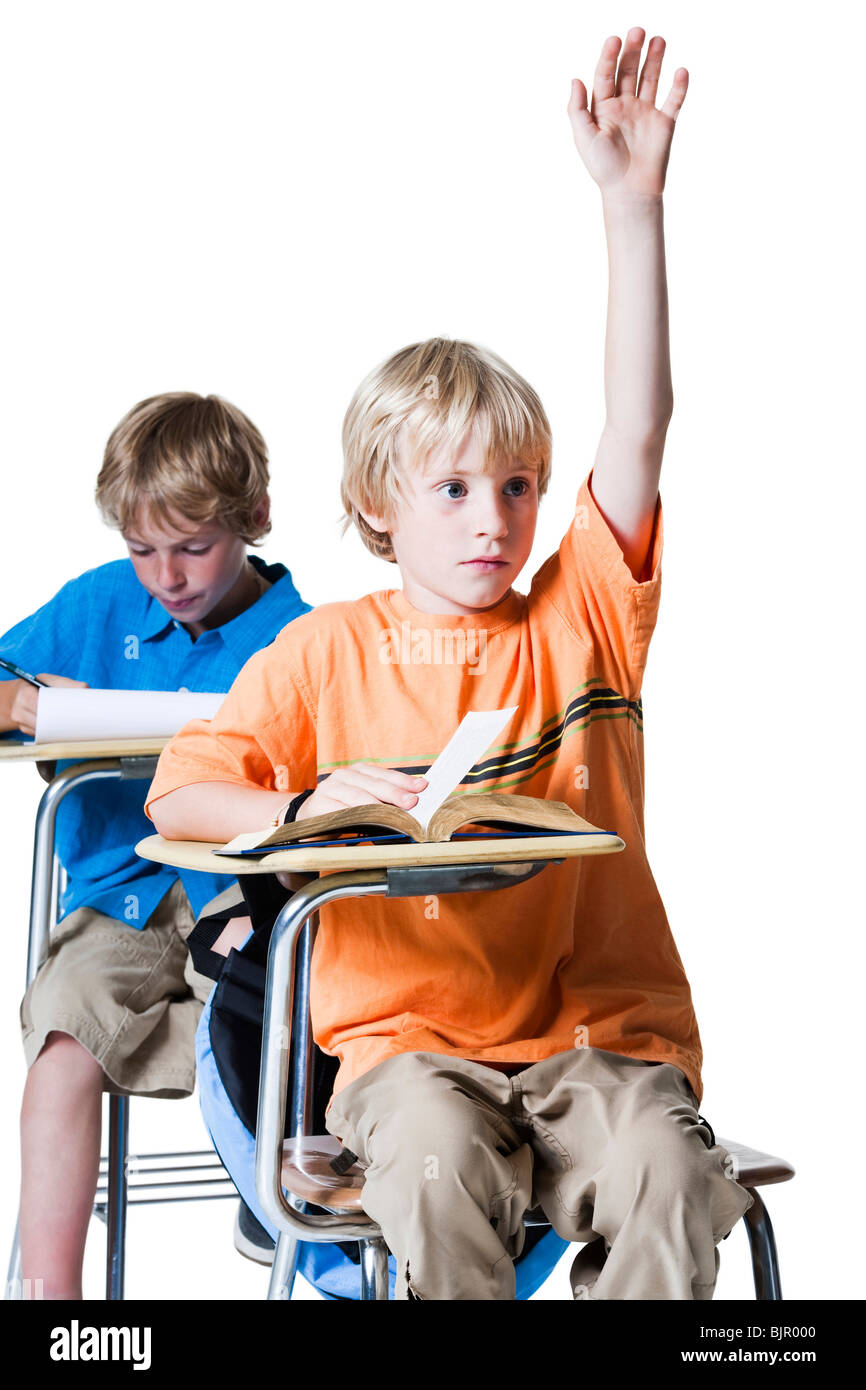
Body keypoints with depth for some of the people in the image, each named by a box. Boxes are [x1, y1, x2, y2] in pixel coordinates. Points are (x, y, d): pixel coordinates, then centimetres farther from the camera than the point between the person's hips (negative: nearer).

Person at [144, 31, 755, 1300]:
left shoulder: (581, 616, 8)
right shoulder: (326, 649, 7)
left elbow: (639, 432, -4)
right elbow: (177, 796, 7)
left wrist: (632, 205, -11)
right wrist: (307, 809, -14)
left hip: (599, 1028, 1)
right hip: (410, 1034, -1)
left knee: (669, 1180, -29)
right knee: (438, 1158, -33)